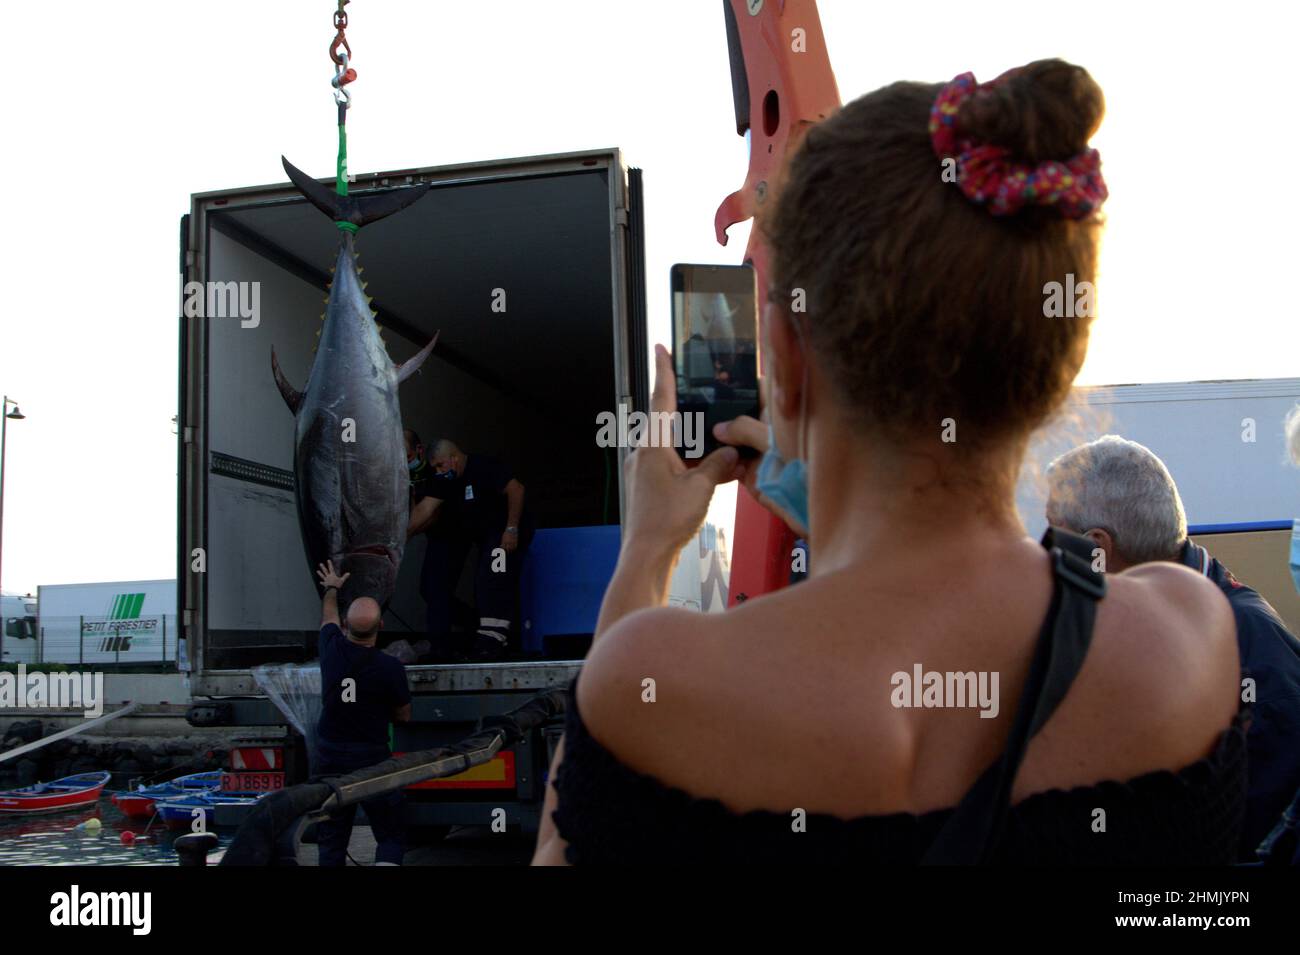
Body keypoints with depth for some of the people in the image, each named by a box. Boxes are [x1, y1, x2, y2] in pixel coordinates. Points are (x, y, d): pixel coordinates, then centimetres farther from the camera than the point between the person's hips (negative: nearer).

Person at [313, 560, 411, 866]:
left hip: (330, 757, 4)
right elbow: (403, 716, -1)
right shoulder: (391, 668, -17)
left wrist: (332, 587, 38)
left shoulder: (332, 648, -7)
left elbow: (328, 614, 18)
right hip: (372, 758, -4)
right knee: (390, 837, 7)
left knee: (331, 840, 14)